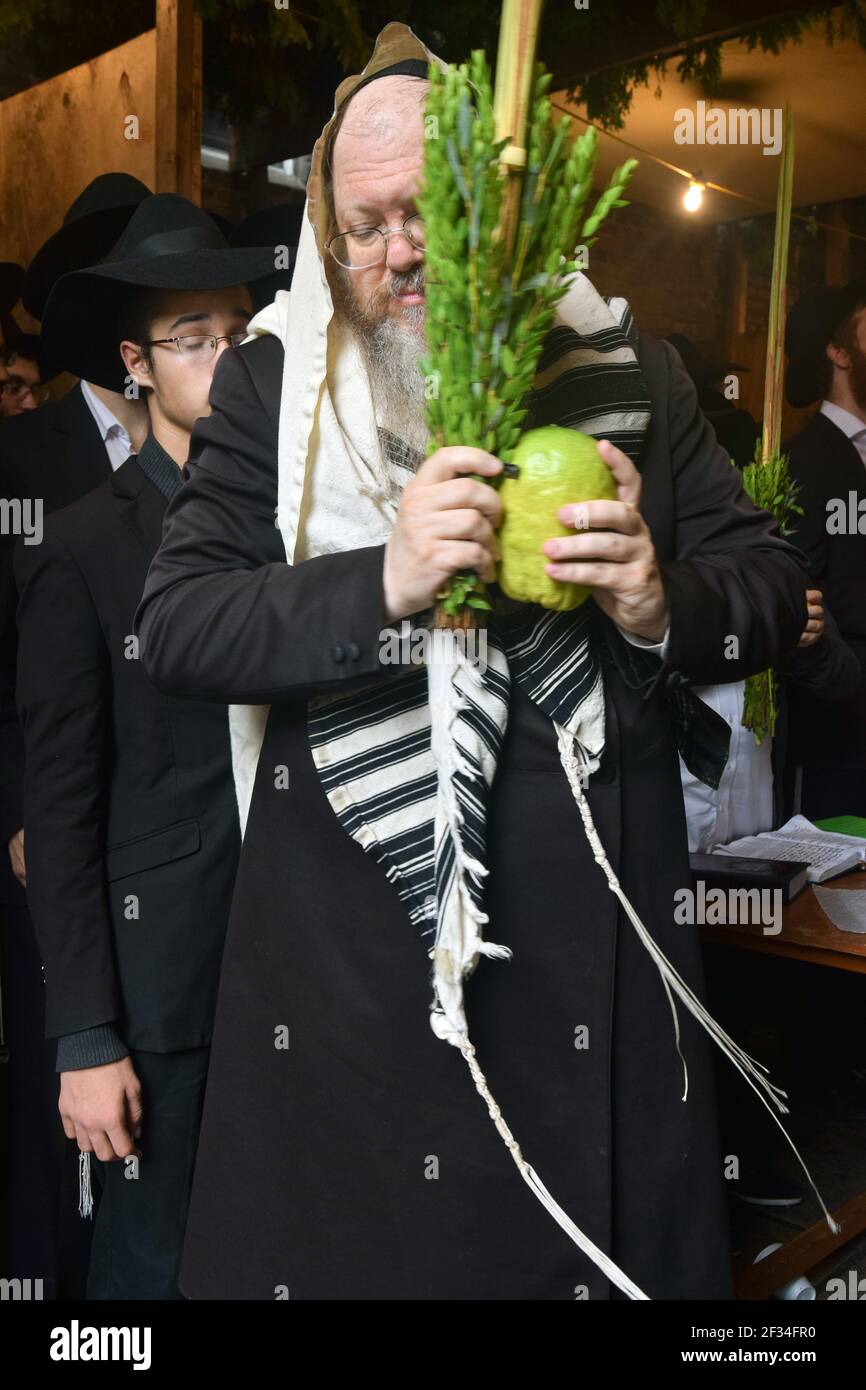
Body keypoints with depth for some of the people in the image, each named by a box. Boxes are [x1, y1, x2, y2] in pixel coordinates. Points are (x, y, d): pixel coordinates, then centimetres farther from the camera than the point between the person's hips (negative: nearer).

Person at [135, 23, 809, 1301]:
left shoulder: (625, 370, 4)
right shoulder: (271, 384, 0)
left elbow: (771, 587, 7)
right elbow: (173, 630, -8)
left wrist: (664, 605, -16)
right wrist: (381, 584, -24)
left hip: (590, 952, 2)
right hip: (345, 952, 0)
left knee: (606, 1252, 15)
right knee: (342, 1236, 14)